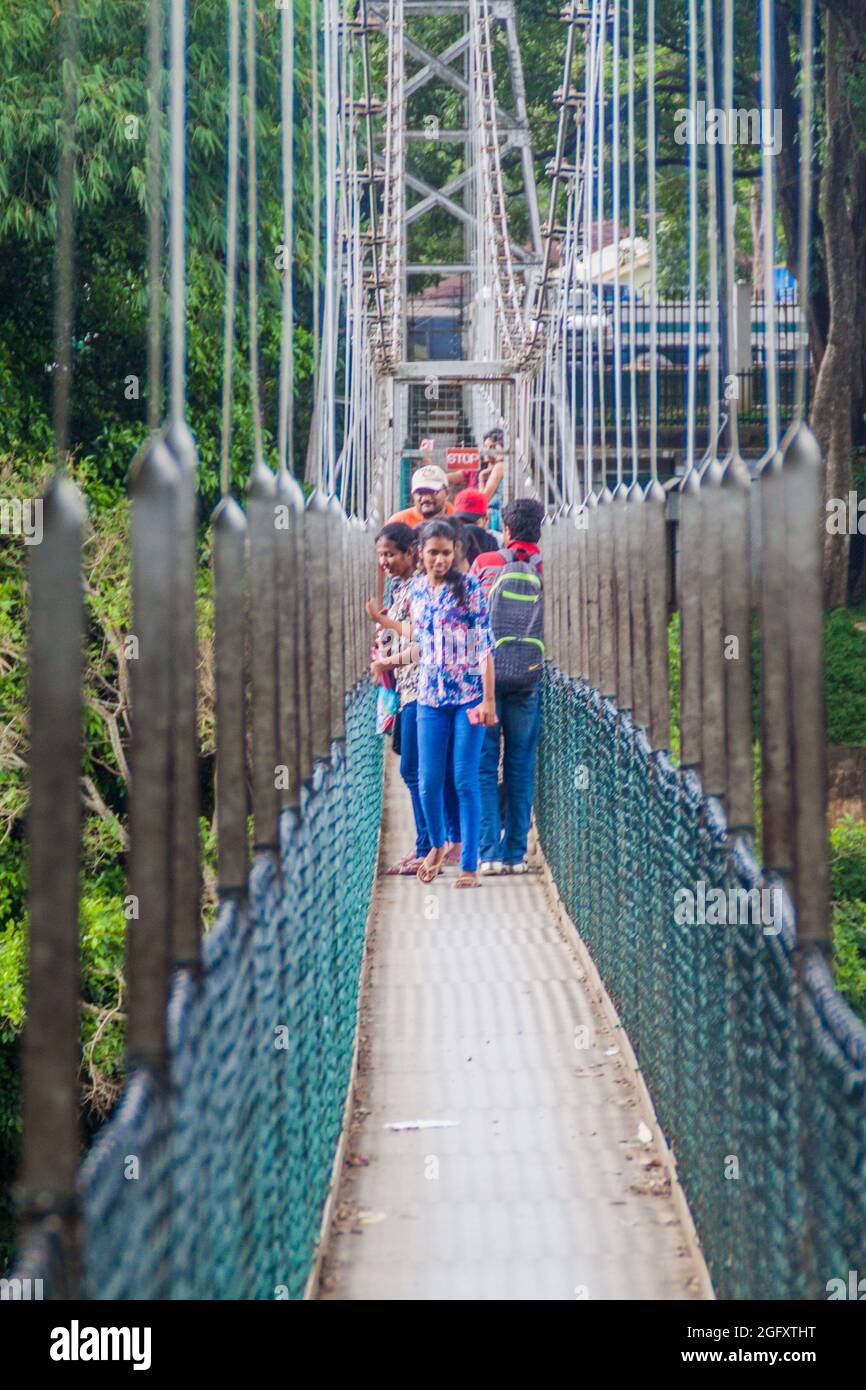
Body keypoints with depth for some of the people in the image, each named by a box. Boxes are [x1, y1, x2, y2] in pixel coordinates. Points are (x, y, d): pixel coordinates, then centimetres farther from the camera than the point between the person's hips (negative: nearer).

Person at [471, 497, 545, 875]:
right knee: (520, 766, 8)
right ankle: (516, 853, 8)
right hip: (527, 677, 1)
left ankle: (489, 851, -3)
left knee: (484, 765, 4)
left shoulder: (485, 563, 1)